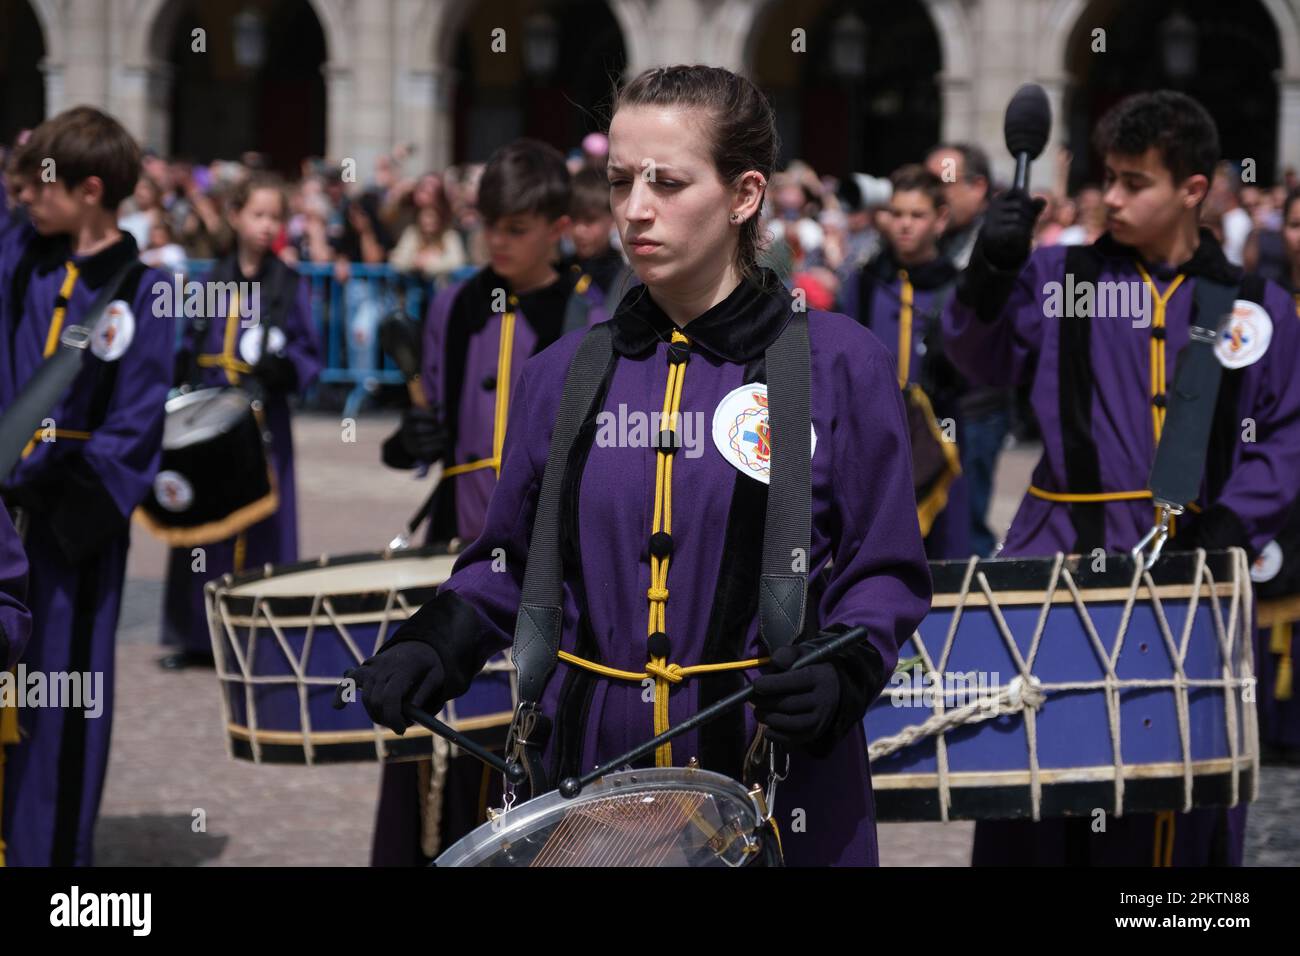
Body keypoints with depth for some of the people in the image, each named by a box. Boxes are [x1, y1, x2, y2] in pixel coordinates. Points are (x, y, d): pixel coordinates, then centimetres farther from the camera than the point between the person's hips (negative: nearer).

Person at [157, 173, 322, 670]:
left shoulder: (289, 287, 1)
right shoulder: (214, 281, 9)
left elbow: (309, 358, 0)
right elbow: (190, 350, 13)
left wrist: (285, 370, -19)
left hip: (261, 426, -3)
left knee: (259, 530, -4)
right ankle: (195, 635, 14)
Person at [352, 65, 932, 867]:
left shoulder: (840, 365, -1)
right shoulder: (564, 375, 9)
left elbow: (884, 574, 1)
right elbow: (512, 562, 18)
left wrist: (843, 673, -17)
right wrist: (437, 644, 0)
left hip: (779, 779, -3)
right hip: (599, 768, 3)